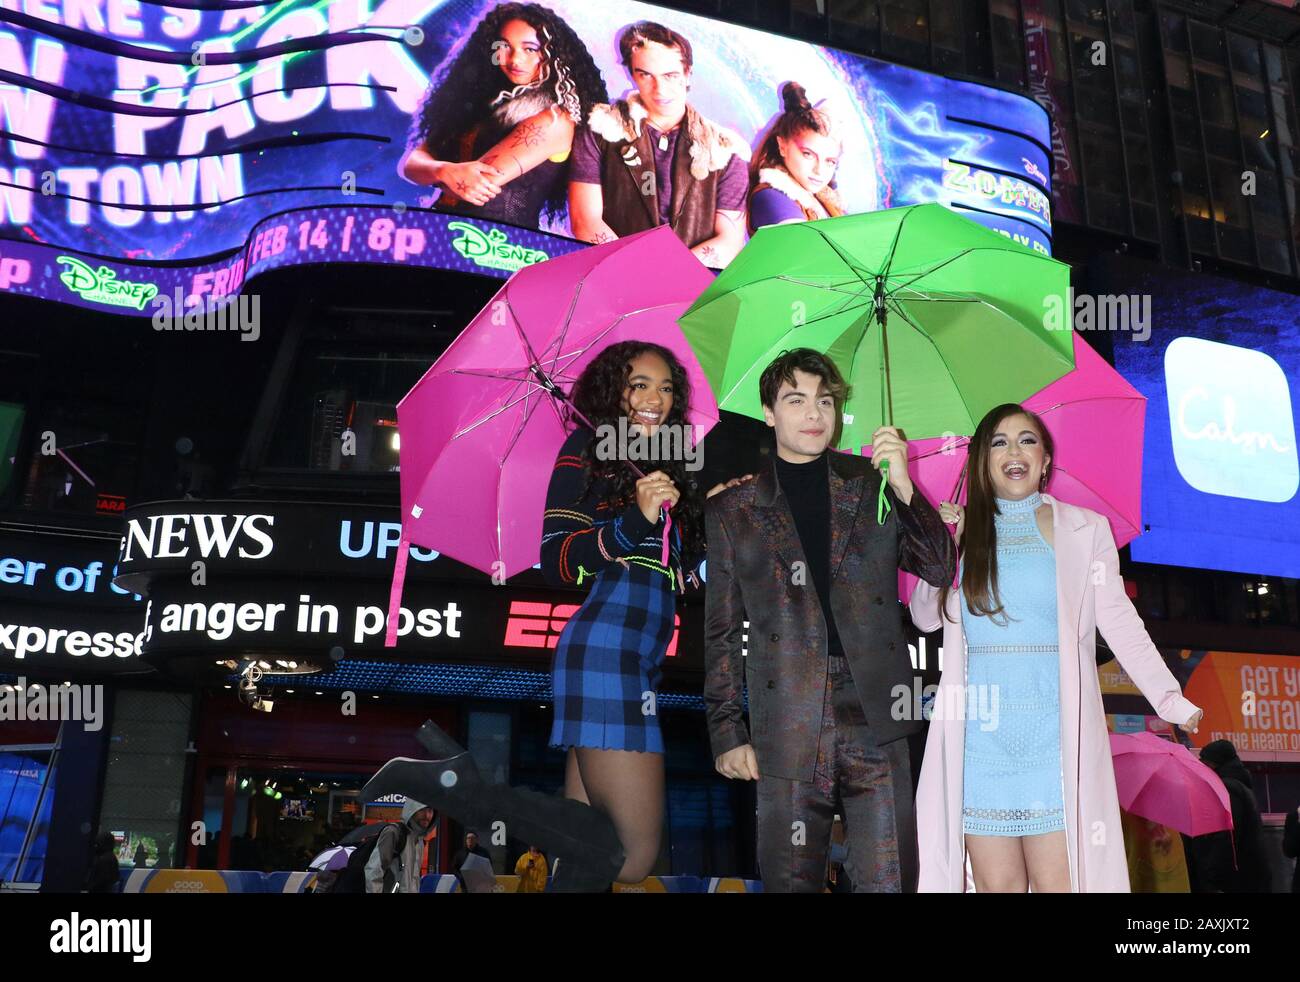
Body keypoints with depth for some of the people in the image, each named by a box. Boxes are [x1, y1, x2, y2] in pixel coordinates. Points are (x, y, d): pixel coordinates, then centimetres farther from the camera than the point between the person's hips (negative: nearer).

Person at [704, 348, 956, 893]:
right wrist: (726, 733, 4)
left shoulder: (873, 485, 11)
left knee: (888, 882, 3)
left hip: (875, 724, 1)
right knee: (790, 881, 6)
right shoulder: (733, 509, 8)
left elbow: (941, 570, 3)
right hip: (788, 730, 0)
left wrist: (904, 487, -9)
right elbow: (721, 632, 9)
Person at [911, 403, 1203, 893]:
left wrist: (1171, 700, -11)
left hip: (1055, 735, -1)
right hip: (982, 732, 1)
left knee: (1057, 881, -4)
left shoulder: (1085, 530, 6)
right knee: (997, 883, 5)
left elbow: (1119, 622, 1)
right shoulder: (963, 530, 11)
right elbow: (926, 617, 10)